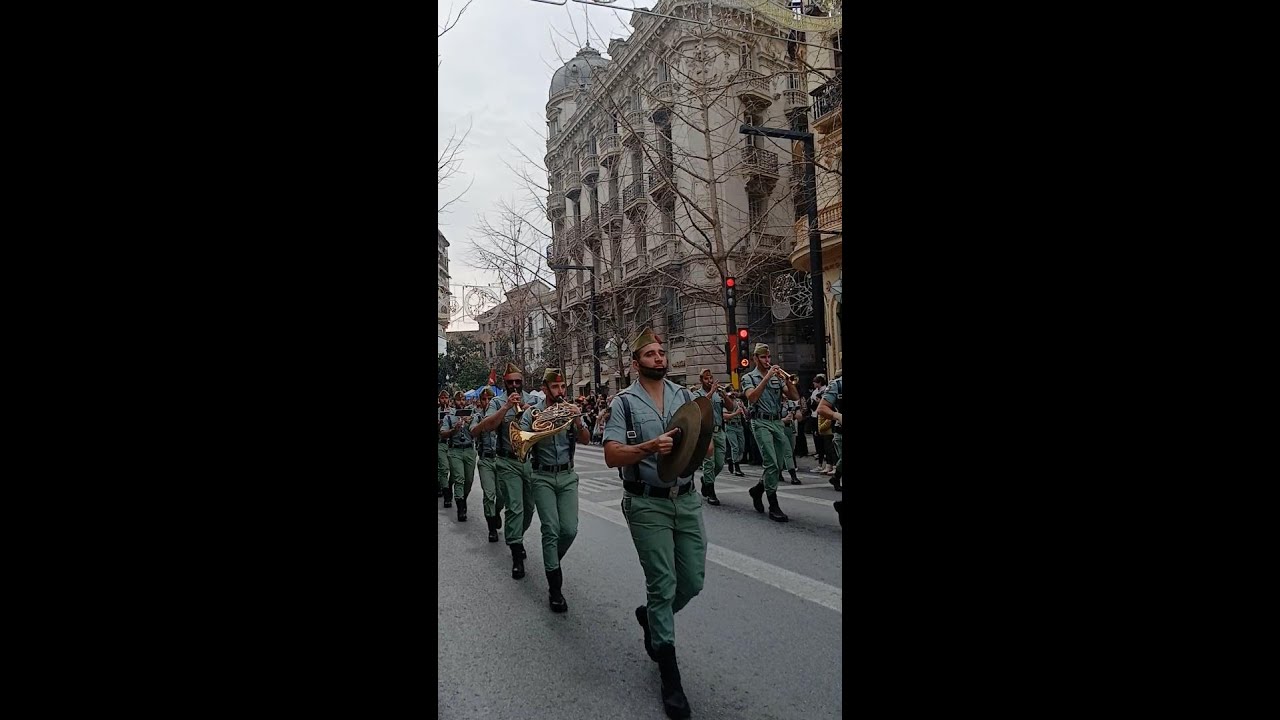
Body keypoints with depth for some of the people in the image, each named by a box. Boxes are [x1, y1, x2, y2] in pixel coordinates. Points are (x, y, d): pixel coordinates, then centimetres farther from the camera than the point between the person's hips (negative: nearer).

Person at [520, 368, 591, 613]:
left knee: (569, 530, -3)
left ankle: (551, 563, 27)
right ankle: (555, 587, -2)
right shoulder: (532, 413, -2)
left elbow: (585, 440, -4)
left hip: (568, 475, 2)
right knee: (551, 529, -10)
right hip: (543, 477, -2)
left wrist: (578, 421, -22)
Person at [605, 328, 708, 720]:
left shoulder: (685, 396, 8)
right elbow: (611, 455, -11)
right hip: (648, 504, -4)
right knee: (663, 584, 0)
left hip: (687, 499, 5)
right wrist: (650, 447, -26)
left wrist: (696, 441, -14)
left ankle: (651, 616, 42)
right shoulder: (624, 402, -4)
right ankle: (669, 676, 15)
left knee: (693, 581, 10)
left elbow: (706, 446, 10)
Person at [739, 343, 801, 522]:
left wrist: (786, 379, -10)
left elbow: (795, 397, 5)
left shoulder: (778, 377, 14)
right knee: (771, 464, -15)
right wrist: (767, 377, -19)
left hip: (778, 423, 5)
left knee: (778, 466, 8)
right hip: (761, 423, -5)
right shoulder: (749, 378, 2)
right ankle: (773, 506, -10)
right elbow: (752, 397, -18)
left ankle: (757, 490, 31)